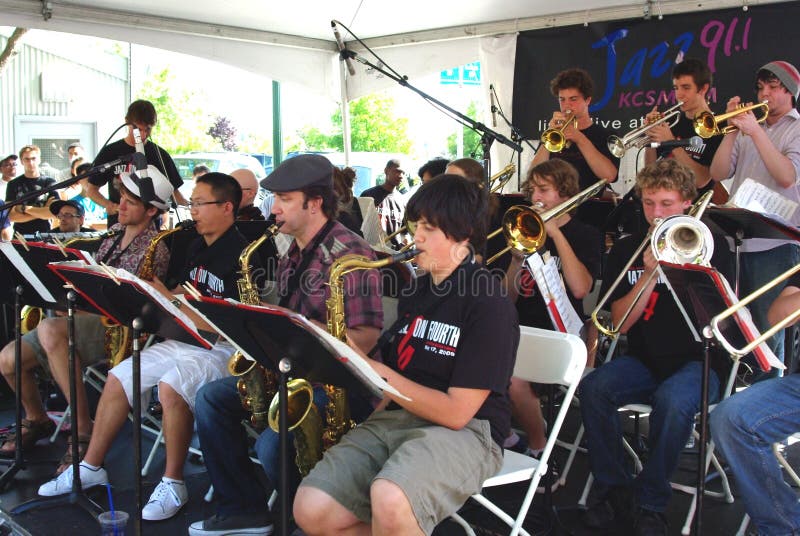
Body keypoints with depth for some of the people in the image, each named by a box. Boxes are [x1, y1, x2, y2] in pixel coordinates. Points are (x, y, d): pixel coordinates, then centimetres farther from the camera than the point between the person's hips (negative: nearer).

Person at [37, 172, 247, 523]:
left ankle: (173, 484, -16)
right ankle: (91, 468, 18)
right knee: (117, 378, 5)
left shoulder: (241, 255, -16)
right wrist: (159, 294, -4)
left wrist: (167, 298, -22)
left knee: (171, 385, -33)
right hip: (185, 341, 9)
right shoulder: (196, 248, 12)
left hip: (221, 349, -9)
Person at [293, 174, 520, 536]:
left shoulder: (489, 304, -9)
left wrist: (376, 372, -13)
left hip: (463, 433, -6)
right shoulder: (416, 292, 14)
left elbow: (456, 412, -15)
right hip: (395, 419, 7)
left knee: (389, 499, -36)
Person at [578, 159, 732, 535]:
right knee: (593, 389, -28)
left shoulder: (708, 249, 3)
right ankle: (614, 491, -10)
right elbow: (619, 323, -2)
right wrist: (650, 272, -13)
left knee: (672, 400, -36)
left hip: (698, 362, -2)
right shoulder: (626, 250, 8)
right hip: (644, 361, 3)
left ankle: (649, 504, -15)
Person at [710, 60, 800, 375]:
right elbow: (718, 174, 6)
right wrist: (733, 131, -4)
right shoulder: (747, 128, 17)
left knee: (767, 329, -3)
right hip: (736, 239, 5)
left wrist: (755, 132, -17)